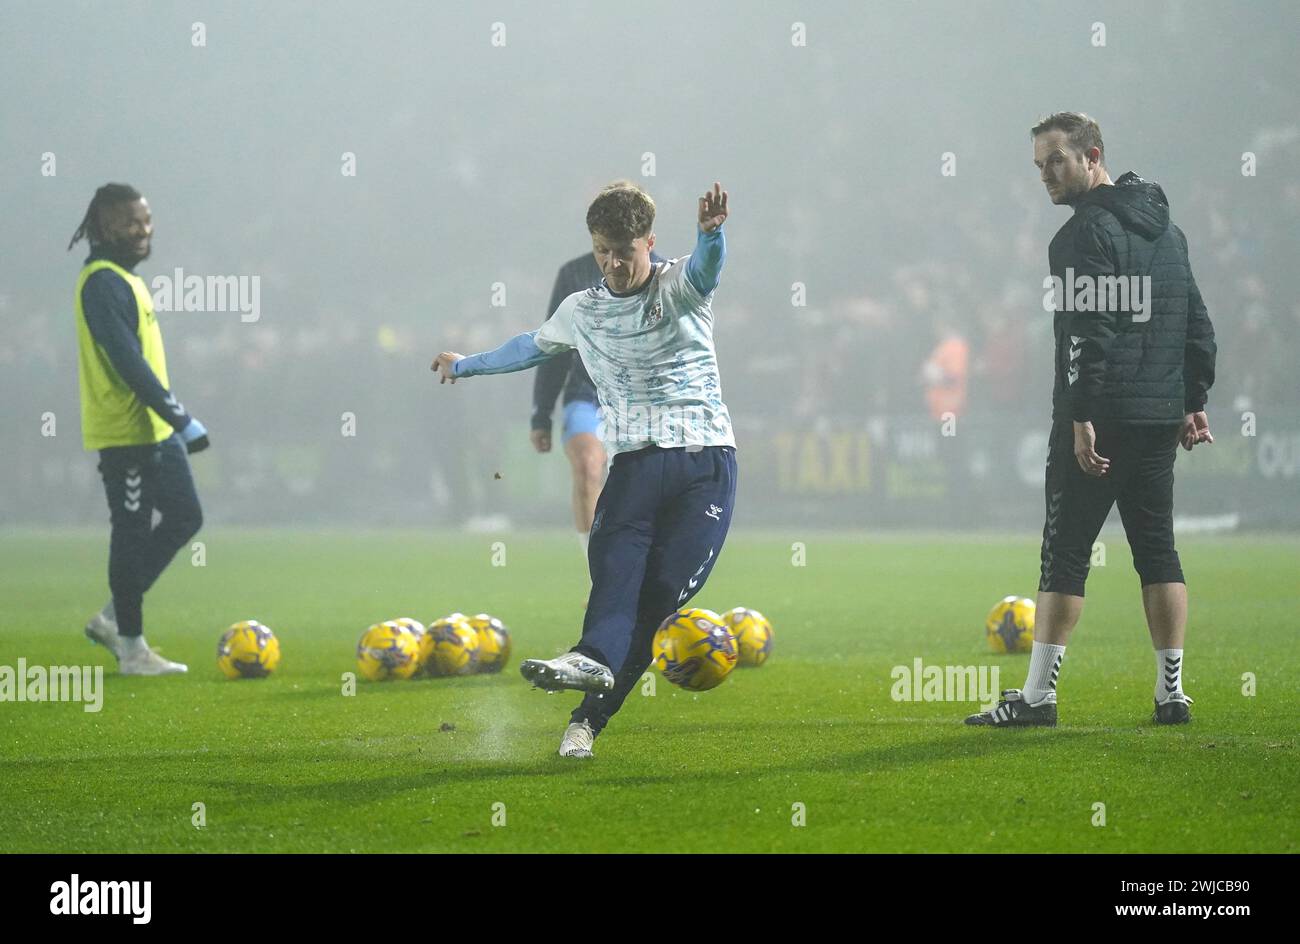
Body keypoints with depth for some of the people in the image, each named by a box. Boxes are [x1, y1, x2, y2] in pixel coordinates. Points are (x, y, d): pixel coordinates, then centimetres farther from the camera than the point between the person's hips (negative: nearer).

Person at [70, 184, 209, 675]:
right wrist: (179, 416, -24)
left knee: (184, 518, 12)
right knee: (133, 533, -4)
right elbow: (127, 360, -23)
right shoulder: (103, 282, -16)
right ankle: (131, 648, 4)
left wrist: (174, 416, 19)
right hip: (126, 431, -10)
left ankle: (115, 617, 18)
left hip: (154, 428, 10)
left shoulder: (125, 278, 15)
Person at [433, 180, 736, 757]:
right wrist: (466, 366, 51)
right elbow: (533, 347, 38)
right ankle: (596, 660, -52)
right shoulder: (581, 311, 17)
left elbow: (707, 264, -22)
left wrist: (711, 231, -46)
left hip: (706, 458, -3)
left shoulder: (682, 287, 3)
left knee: (664, 589, -15)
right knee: (614, 557, -27)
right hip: (634, 461, 3)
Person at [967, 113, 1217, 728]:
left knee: (1065, 551, -5)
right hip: (1160, 417, 8)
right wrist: (1194, 401, 22)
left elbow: (1090, 333, -19)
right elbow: (1197, 324, 19)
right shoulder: (1166, 230, 16)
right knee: (1157, 549, 10)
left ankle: (1038, 696, -6)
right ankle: (1172, 693, 8)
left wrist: (1082, 418, -21)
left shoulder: (1088, 232, -11)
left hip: (1099, 420, -8)